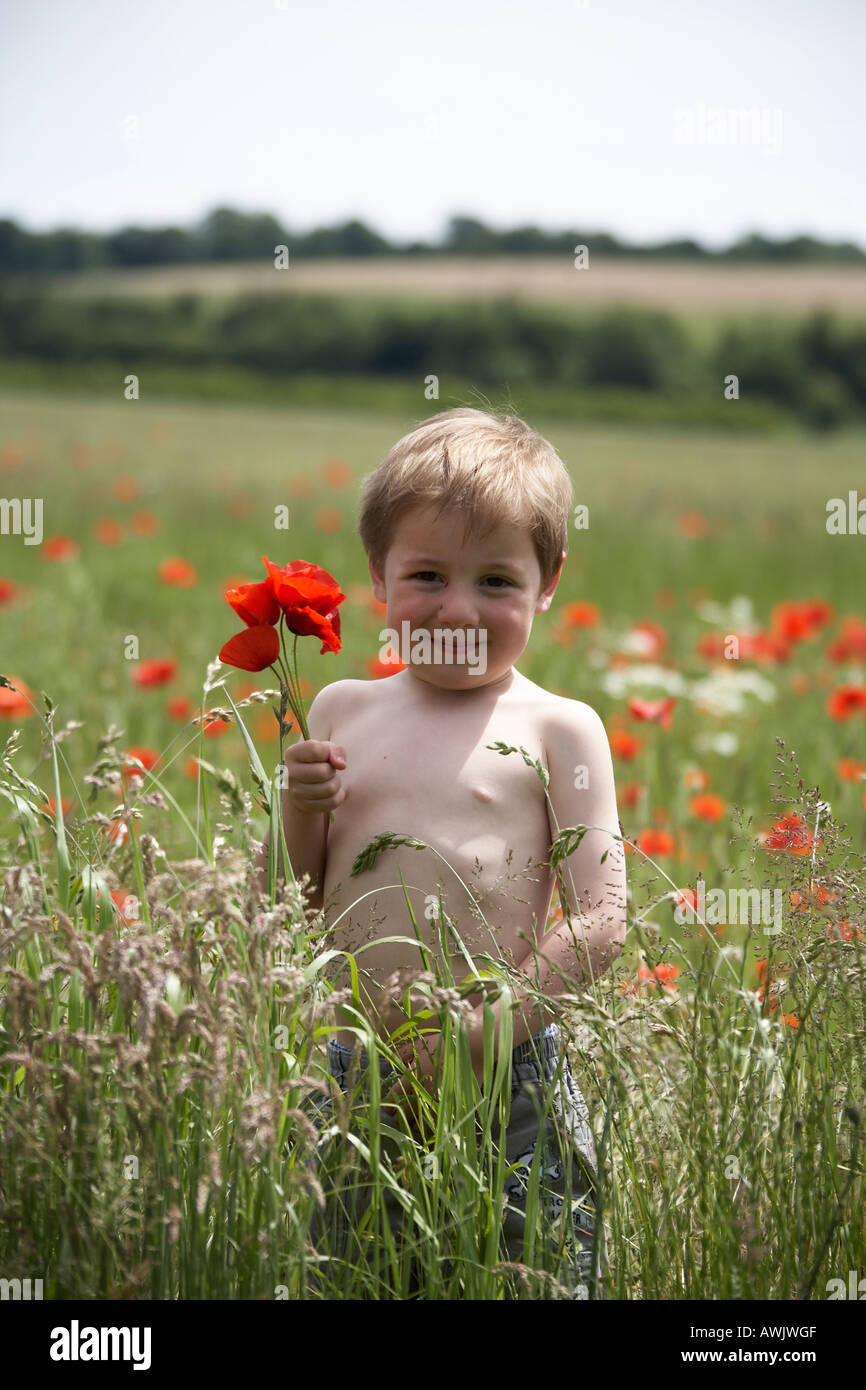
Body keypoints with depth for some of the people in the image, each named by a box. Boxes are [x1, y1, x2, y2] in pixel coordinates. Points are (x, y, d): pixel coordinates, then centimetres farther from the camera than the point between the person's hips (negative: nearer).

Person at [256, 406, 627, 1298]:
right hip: (354, 1078, 4)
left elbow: (600, 922, -7)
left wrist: (482, 1031, -16)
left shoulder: (556, 729, -3)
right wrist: (299, 810, -6)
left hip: (509, 1090, -3)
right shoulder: (342, 710, 8)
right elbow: (299, 900, 14)